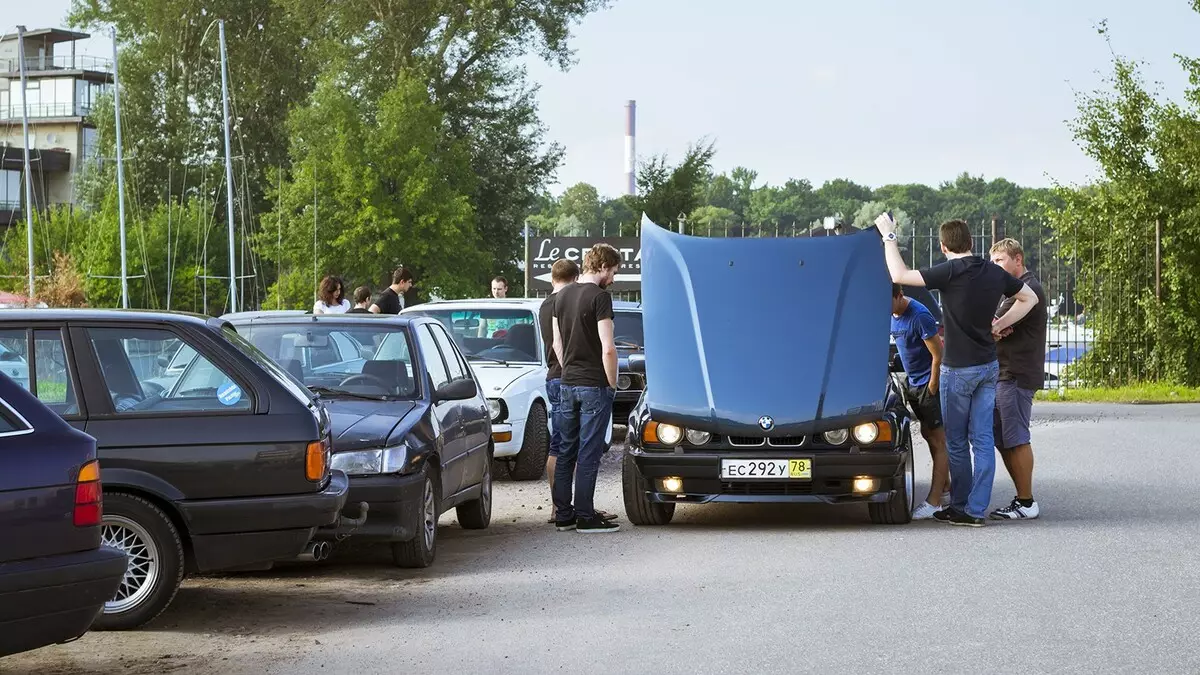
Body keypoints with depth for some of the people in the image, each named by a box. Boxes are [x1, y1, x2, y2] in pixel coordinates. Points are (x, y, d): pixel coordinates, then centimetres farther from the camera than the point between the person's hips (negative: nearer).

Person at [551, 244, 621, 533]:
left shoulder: (562, 296, 11)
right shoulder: (599, 296, -13)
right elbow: (607, 348, -17)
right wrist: (612, 383, -7)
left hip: (568, 384, 7)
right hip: (595, 385, -7)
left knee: (566, 451, 11)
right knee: (589, 454, -3)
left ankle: (563, 514, 15)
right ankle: (585, 517, -1)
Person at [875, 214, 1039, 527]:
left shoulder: (952, 272, -17)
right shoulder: (994, 272, 2)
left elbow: (899, 275, -17)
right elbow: (1029, 298, 17)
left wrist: (889, 237, -5)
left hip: (958, 368, -6)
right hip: (989, 366, 6)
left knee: (957, 441, 6)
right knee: (982, 439, 5)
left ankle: (960, 507, 13)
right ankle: (977, 509, 4)